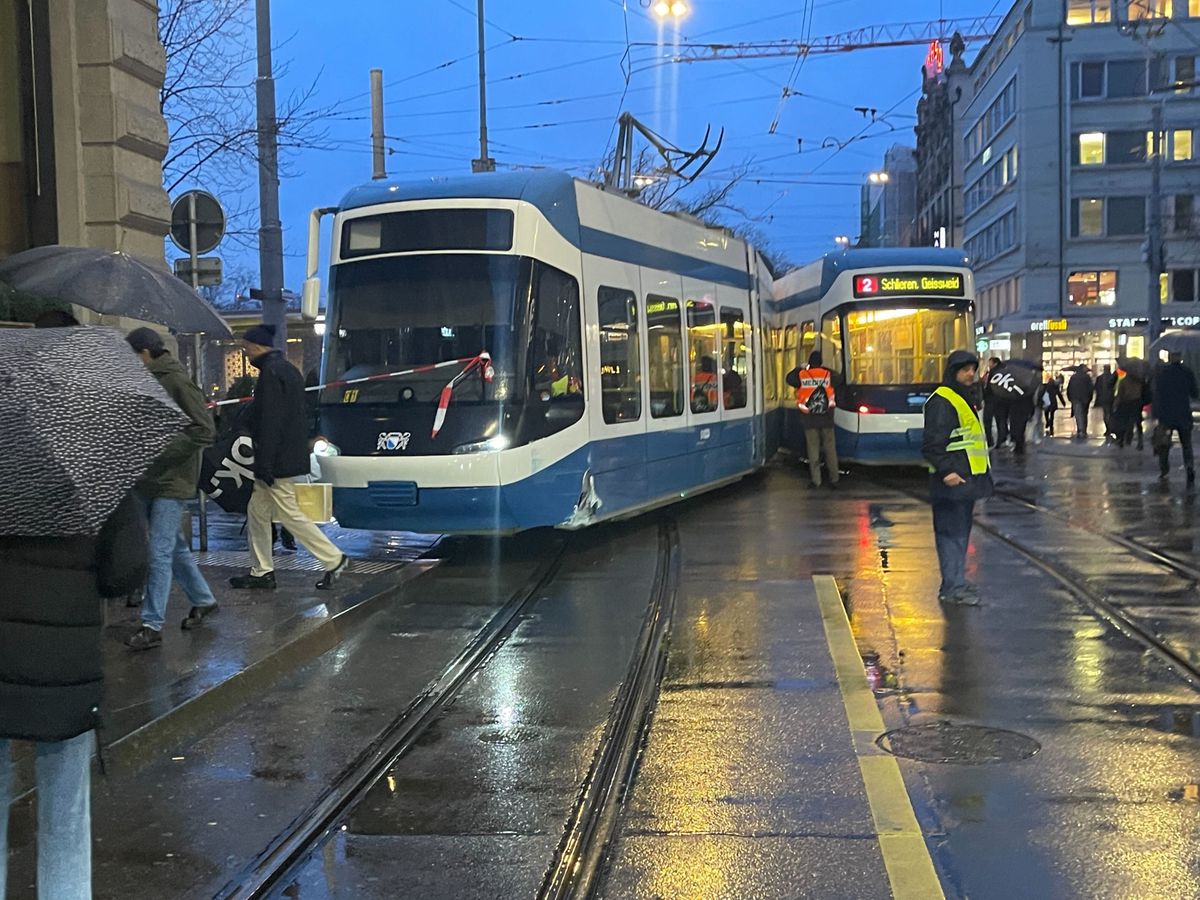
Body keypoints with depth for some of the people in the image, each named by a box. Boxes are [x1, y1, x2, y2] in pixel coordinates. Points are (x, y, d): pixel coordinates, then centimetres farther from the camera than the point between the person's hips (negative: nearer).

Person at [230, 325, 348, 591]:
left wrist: (264, 464, -21)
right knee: (257, 511, 14)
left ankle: (334, 559, 1)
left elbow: (270, 422, -22)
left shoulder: (271, 373, -17)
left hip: (278, 460, -10)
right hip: (290, 456, 10)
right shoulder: (287, 368, 16)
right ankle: (262, 572, 19)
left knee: (289, 514, -5)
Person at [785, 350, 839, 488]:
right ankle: (834, 479, 9)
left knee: (813, 448, 5)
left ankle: (816, 480, 3)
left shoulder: (802, 375, -6)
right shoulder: (828, 374, -4)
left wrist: (799, 368, 19)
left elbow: (788, 378, 9)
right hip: (826, 416, 0)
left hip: (809, 419, 0)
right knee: (830, 448, 8)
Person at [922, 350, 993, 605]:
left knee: (961, 531, 14)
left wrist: (983, 472, 27)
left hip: (967, 478, 10)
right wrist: (946, 471, -28)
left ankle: (956, 580, 22)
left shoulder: (966, 399, 20)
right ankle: (952, 587, -7)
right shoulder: (942, 401, -14)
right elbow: (932, 444, -21)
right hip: (952, 480, -10)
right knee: (952, 531, -8)